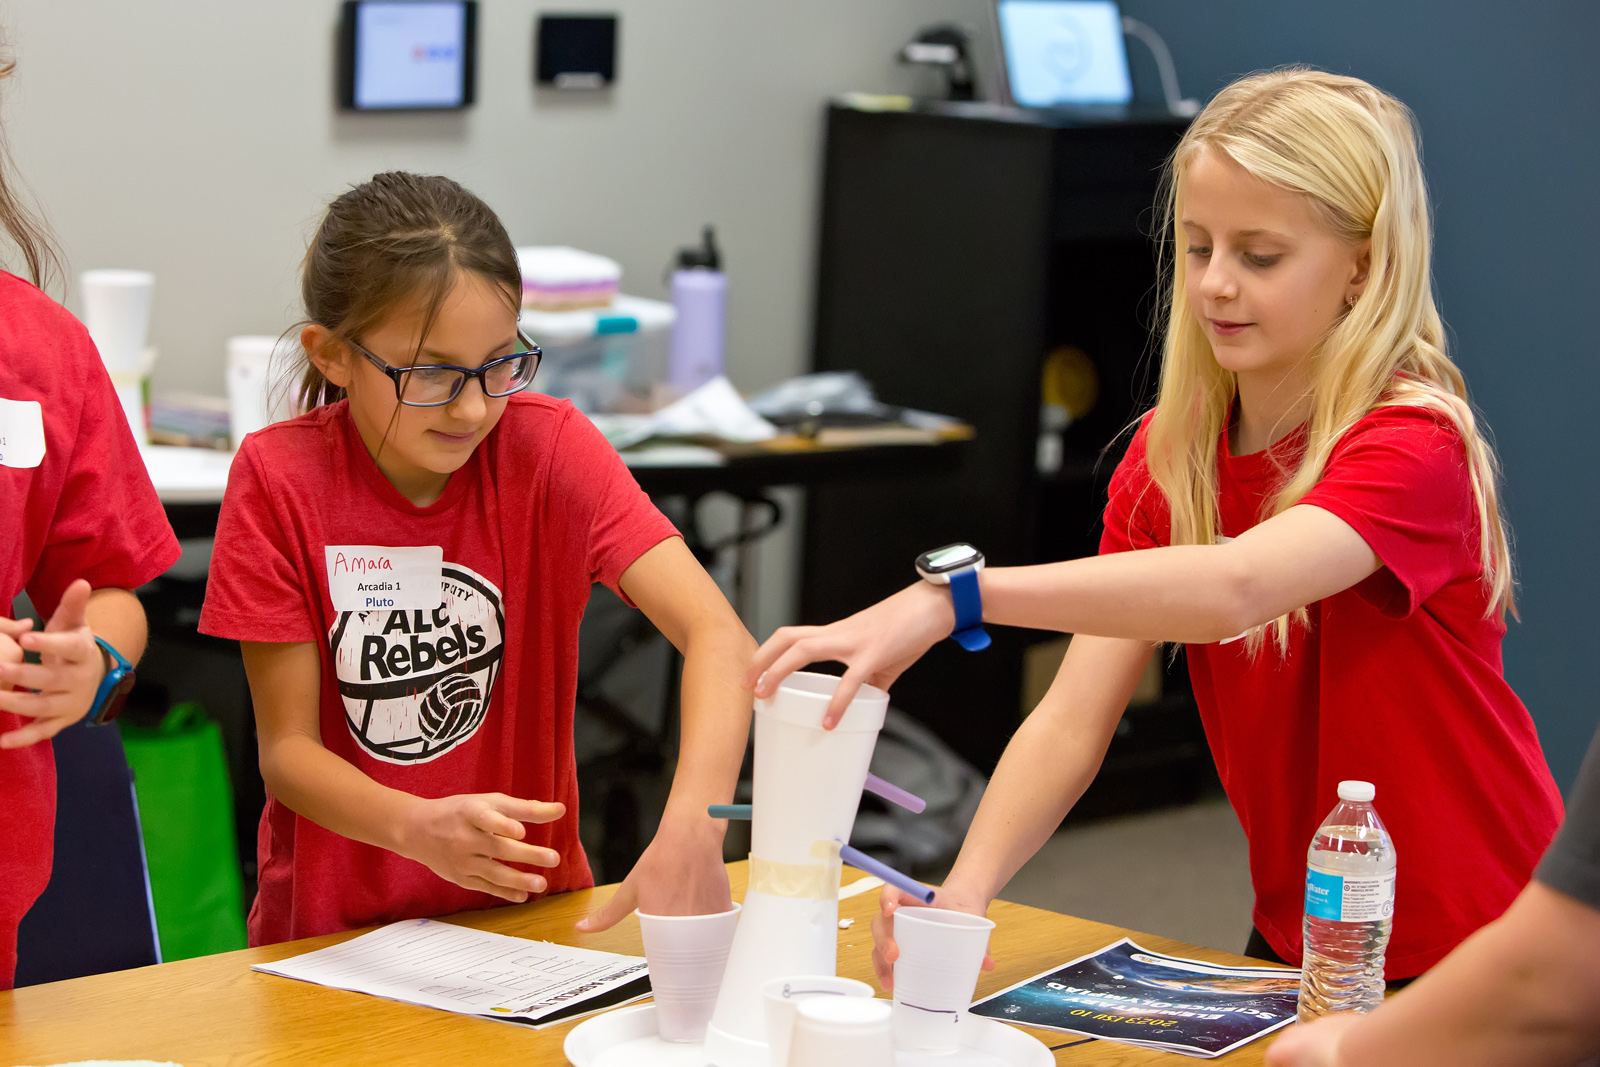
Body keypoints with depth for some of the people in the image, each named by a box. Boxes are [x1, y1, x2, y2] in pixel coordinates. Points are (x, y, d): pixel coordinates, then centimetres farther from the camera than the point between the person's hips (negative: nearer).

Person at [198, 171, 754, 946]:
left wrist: (691, 832, -37)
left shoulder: (548, 447, -7)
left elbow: (720, 636, -19)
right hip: (334, 929, 0)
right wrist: (419, 828, -28)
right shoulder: (279, 480, -8)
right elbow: (287, 748, -7)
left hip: (526, 908, 0)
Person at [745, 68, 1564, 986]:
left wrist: (950, 595, -48)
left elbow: (1232, 586, -40)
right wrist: (964, 891, -26)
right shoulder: (1168, 457, 0)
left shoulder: (1415, 444, -20)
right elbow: (1074, 720, -9)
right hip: (1296, 942, 5)